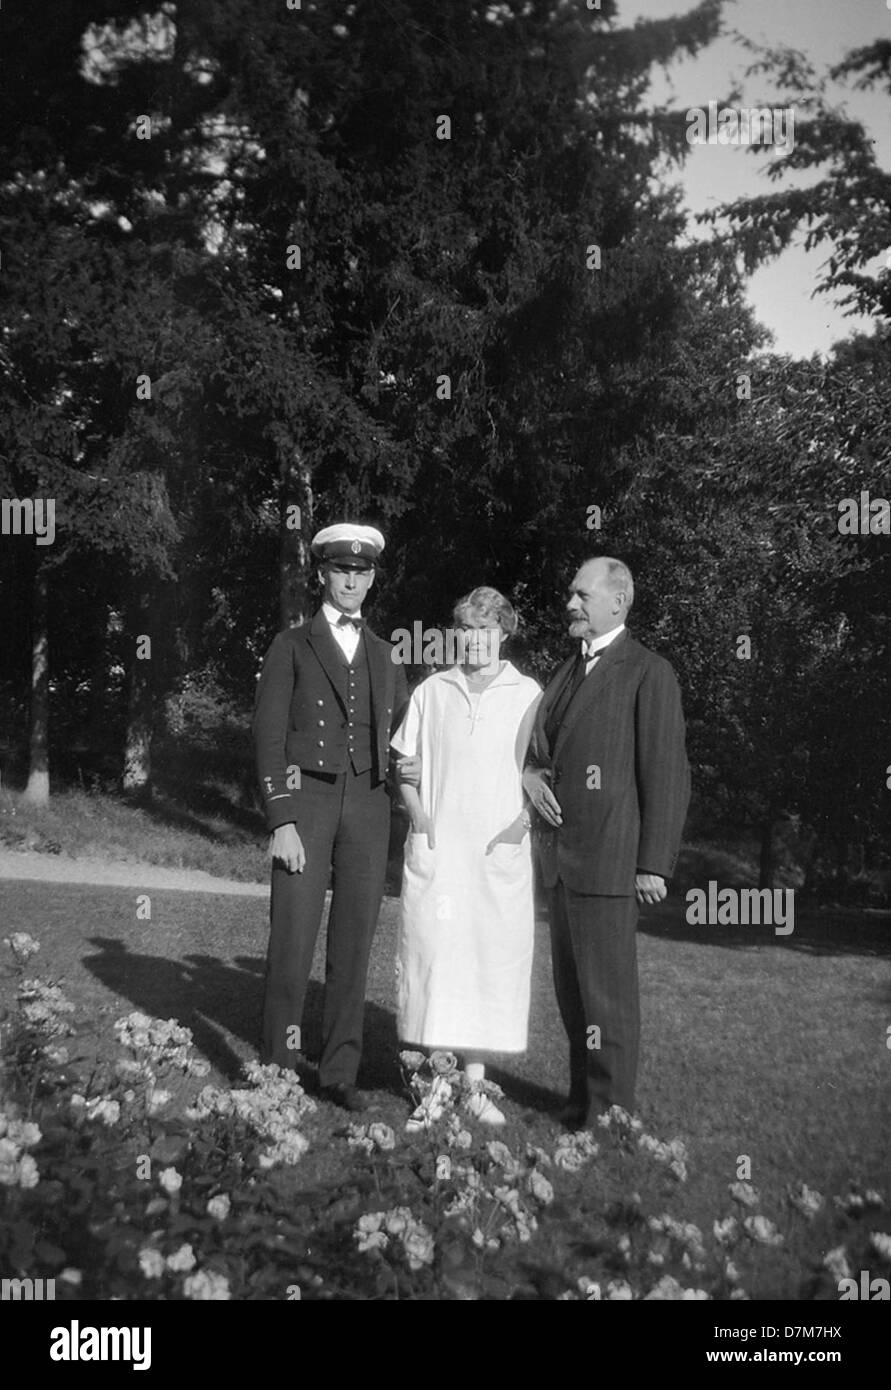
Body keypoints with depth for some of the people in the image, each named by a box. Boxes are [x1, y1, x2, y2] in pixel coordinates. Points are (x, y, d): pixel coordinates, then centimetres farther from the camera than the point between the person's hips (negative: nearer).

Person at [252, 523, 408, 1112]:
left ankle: (340, 1071, 15)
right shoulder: (292, 647, 5)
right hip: (306, 801, -3)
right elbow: (269, 737, -2)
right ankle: (278, 1068, 8)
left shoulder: (385, 655, 16)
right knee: (293, 941, -5)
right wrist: (281, 821, -11)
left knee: (355, 945, 5)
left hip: (368, 805, 3)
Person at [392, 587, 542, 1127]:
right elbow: (404, 764, 12)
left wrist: (523, 820, -8)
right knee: (432, 957, -1)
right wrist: (422, 819, -1)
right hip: (438, 850, 1)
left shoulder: (529, 694, 4)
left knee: (494, 958, 2)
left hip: (501, 850, -1)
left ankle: (476, 1084, 14)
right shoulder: (431, 691, 9)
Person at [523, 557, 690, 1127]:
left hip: (609, 860, -8)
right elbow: (543, 745, 29)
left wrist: (654, 864, -14)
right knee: (571, 986, 13)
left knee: (608, 989, -2)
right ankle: (583, 1096, 25)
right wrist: (528, 773, 6)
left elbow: (667, 775, -10)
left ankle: (610, 1114, 9)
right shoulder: (570, 671, 18)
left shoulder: (649, 673, -7)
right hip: (562, 857, 8)